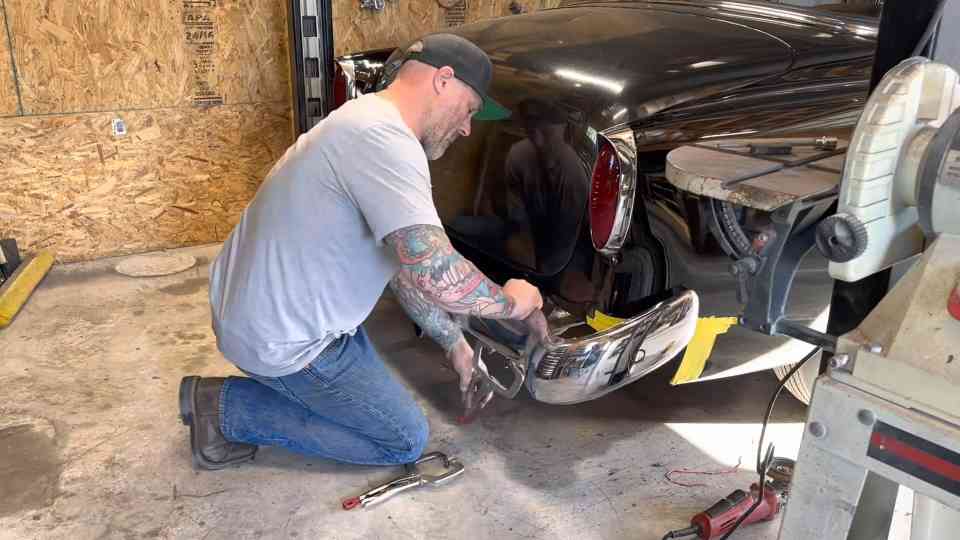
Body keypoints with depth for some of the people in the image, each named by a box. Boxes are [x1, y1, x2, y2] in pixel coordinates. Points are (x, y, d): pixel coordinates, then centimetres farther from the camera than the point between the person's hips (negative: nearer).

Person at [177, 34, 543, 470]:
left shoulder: (367, 120, 10)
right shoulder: (384, 139, -24)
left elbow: (408, 266, 15)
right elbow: (435, 275, -33)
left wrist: (453, 341, 15)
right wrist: (510, 302, -13)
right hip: (281, 343, -10)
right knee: (406, 440, 4)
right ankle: (229, 409, 1)